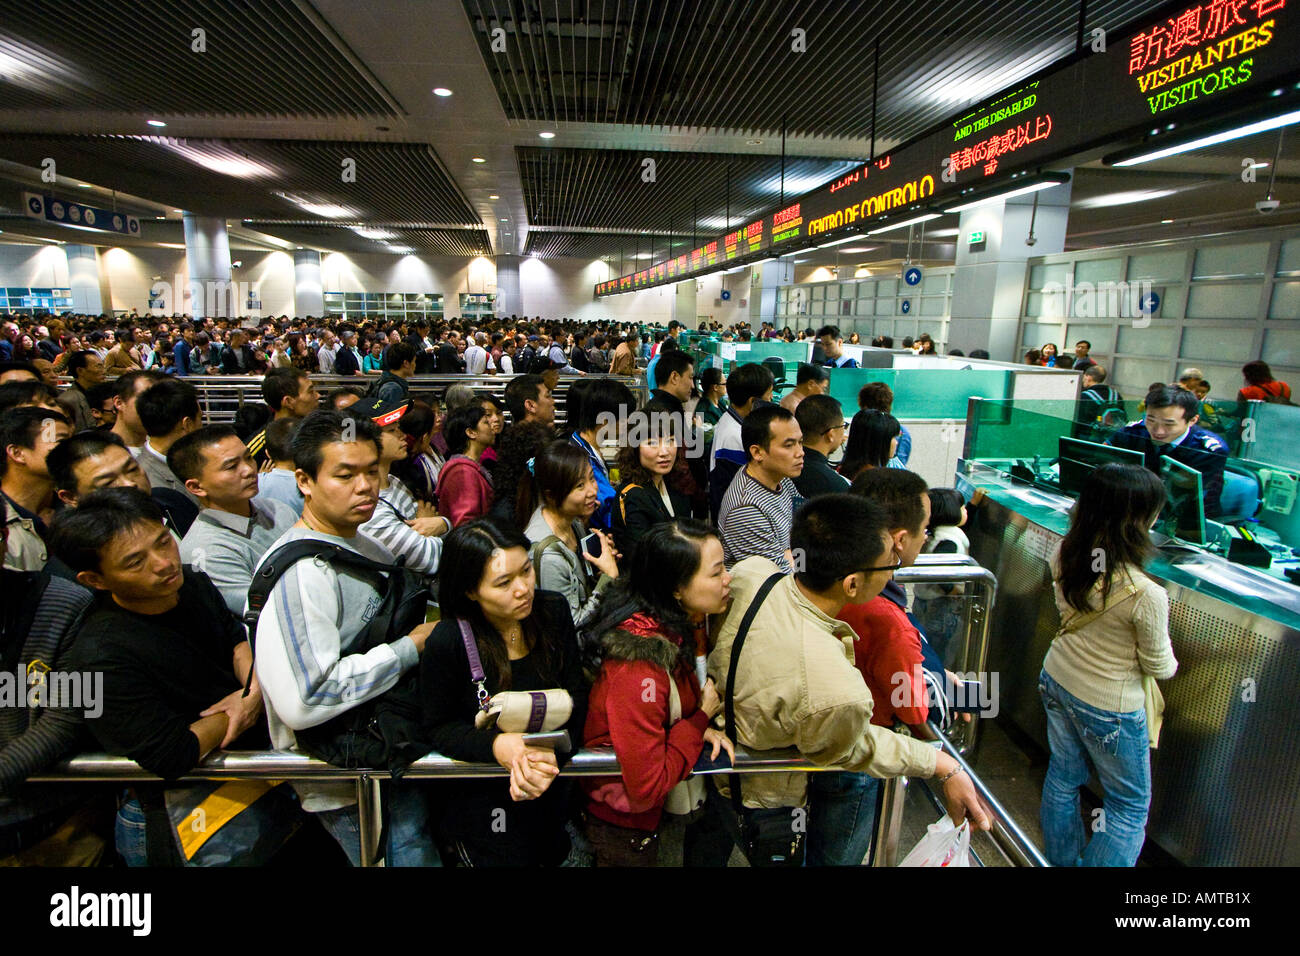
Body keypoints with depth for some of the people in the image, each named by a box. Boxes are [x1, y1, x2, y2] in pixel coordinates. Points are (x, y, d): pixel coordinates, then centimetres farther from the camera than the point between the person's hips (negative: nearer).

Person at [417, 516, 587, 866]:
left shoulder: (553, 611, -13)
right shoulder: (448, 642, -24)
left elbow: (575, 695, -6)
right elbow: (438, 727, -12)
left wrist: (552, 750, -24)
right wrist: (497, 745, -29)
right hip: (482, 795, -4)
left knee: (555, 855, 24)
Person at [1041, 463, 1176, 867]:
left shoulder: (1063, 556, -15)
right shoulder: (1145, 595, -31)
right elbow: (1159, 667, -13)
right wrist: (1169, 662, 6)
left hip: (1057, 682, 6)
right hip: (1108, 708, -6)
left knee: (1063, 778, 25)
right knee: (1130, 807, 19)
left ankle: (1061, 860, 44)